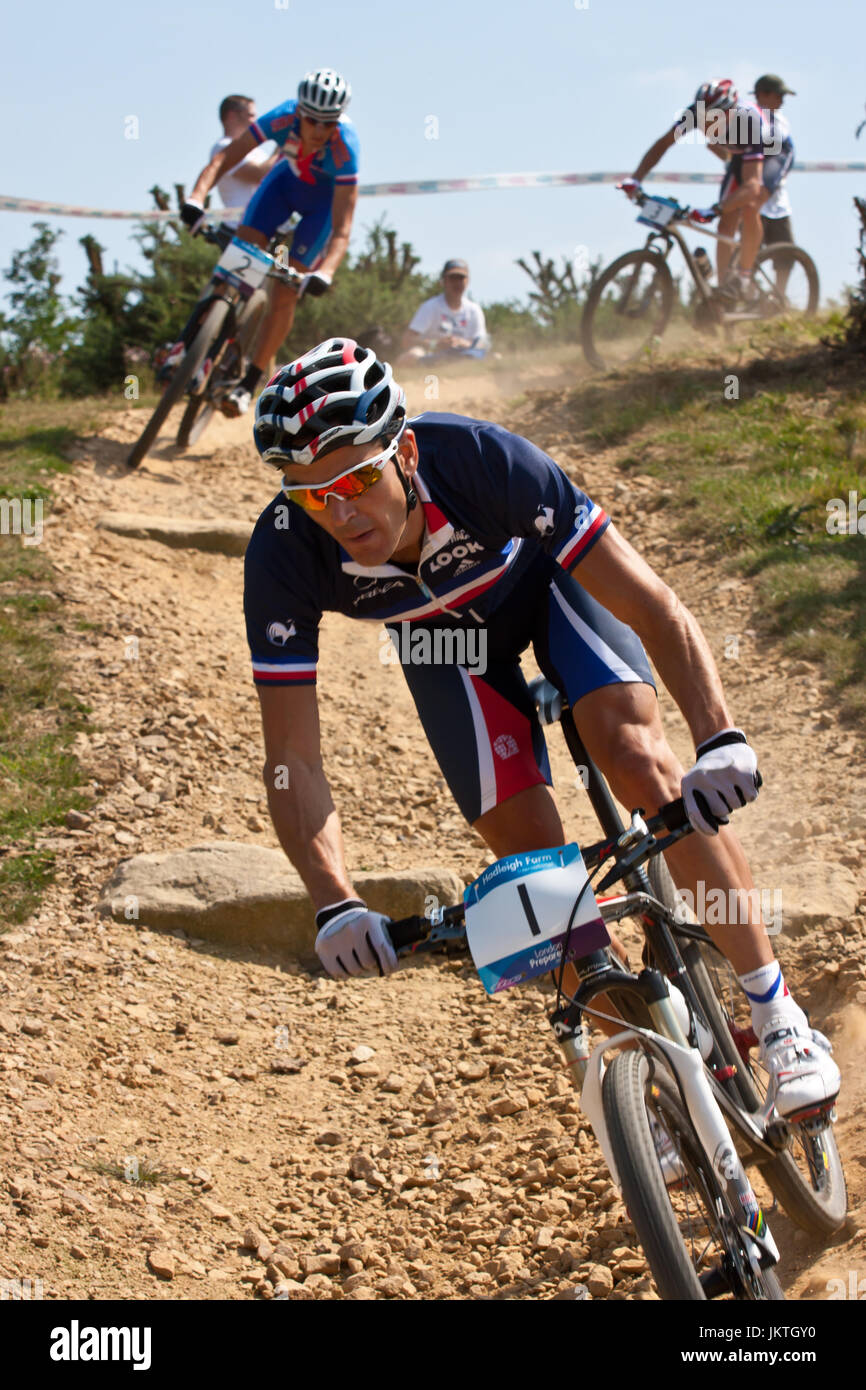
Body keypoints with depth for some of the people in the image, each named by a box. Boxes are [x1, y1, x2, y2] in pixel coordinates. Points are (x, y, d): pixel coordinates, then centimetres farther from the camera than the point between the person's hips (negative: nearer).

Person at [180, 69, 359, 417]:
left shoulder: (345, 148, -38)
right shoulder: (284, 118, -33)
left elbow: (342, 230, -39)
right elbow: (225, 157, -35)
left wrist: (324, 273, -55)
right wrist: (196, 198, -52)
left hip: (326, 198, -3)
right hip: (289, 179, 3)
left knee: (284, 294, -10)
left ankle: (249, 383, 2)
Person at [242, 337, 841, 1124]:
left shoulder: (480, 461, -41)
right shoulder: (284, 557, -35)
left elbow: (657, 611, -40)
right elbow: (293, 762, -33)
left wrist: (721, 740, -55)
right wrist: (335, 905, -49)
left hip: (543, 577, -2)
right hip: (442, 638, 2)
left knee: (634, 752, -25)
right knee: (527, 846, -10)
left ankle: (779, 1014, -14)